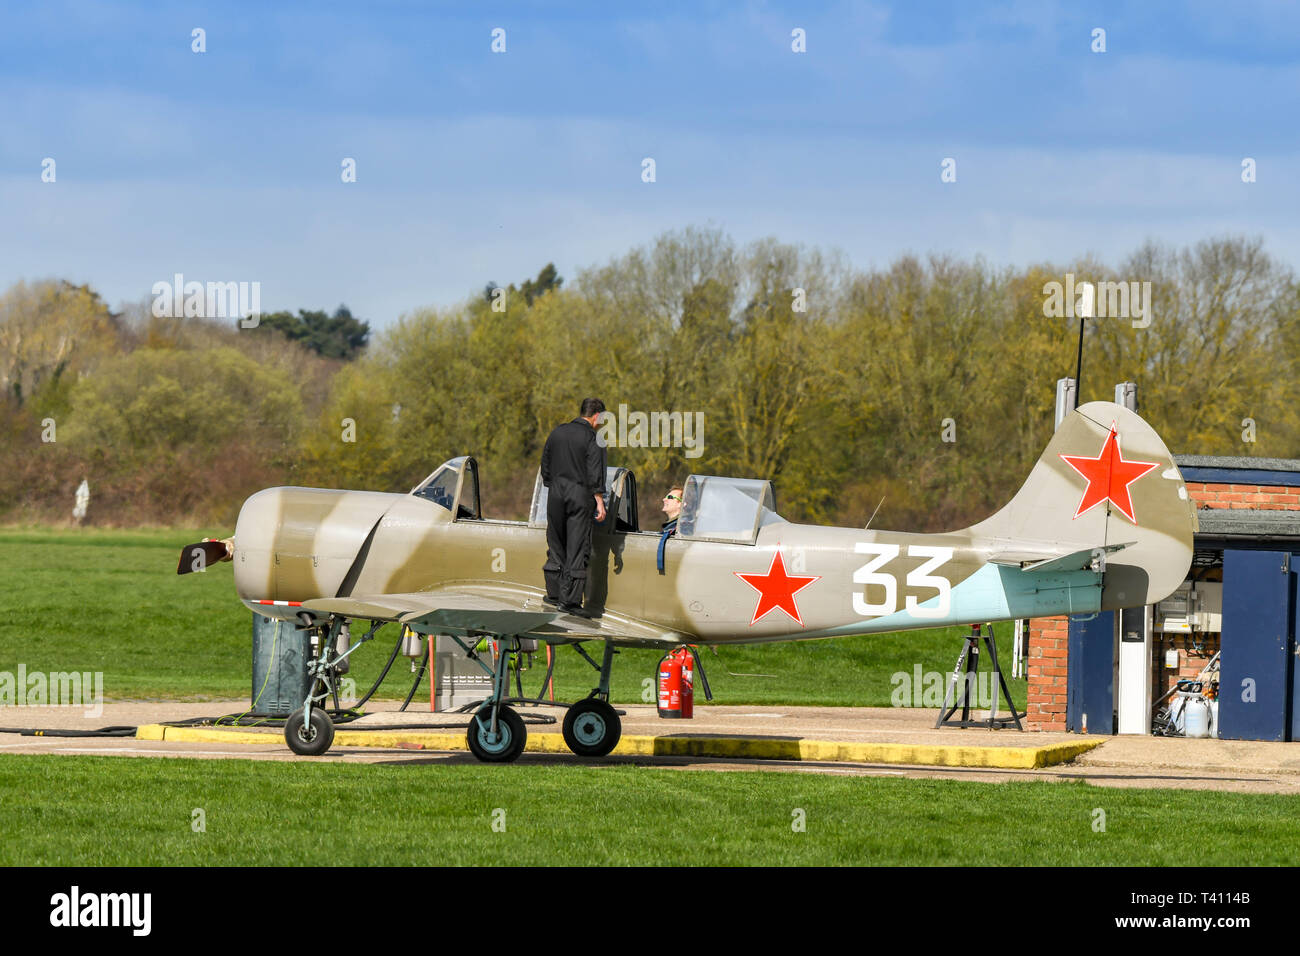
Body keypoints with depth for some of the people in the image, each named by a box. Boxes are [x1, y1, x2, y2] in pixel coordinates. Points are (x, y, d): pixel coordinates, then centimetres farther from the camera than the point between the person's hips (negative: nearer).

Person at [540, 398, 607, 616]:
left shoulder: (557, 433, 10)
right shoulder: (593, 438, -8)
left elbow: (545, 467, 15)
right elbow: (595, 475, -13)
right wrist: (599, 502, -10)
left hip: (556, 494, 5)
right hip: (580, 495, -5)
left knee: (556, 545, 15)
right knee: (578, 549, -3)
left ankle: (554, 593, 17)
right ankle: (571, 600, -5)